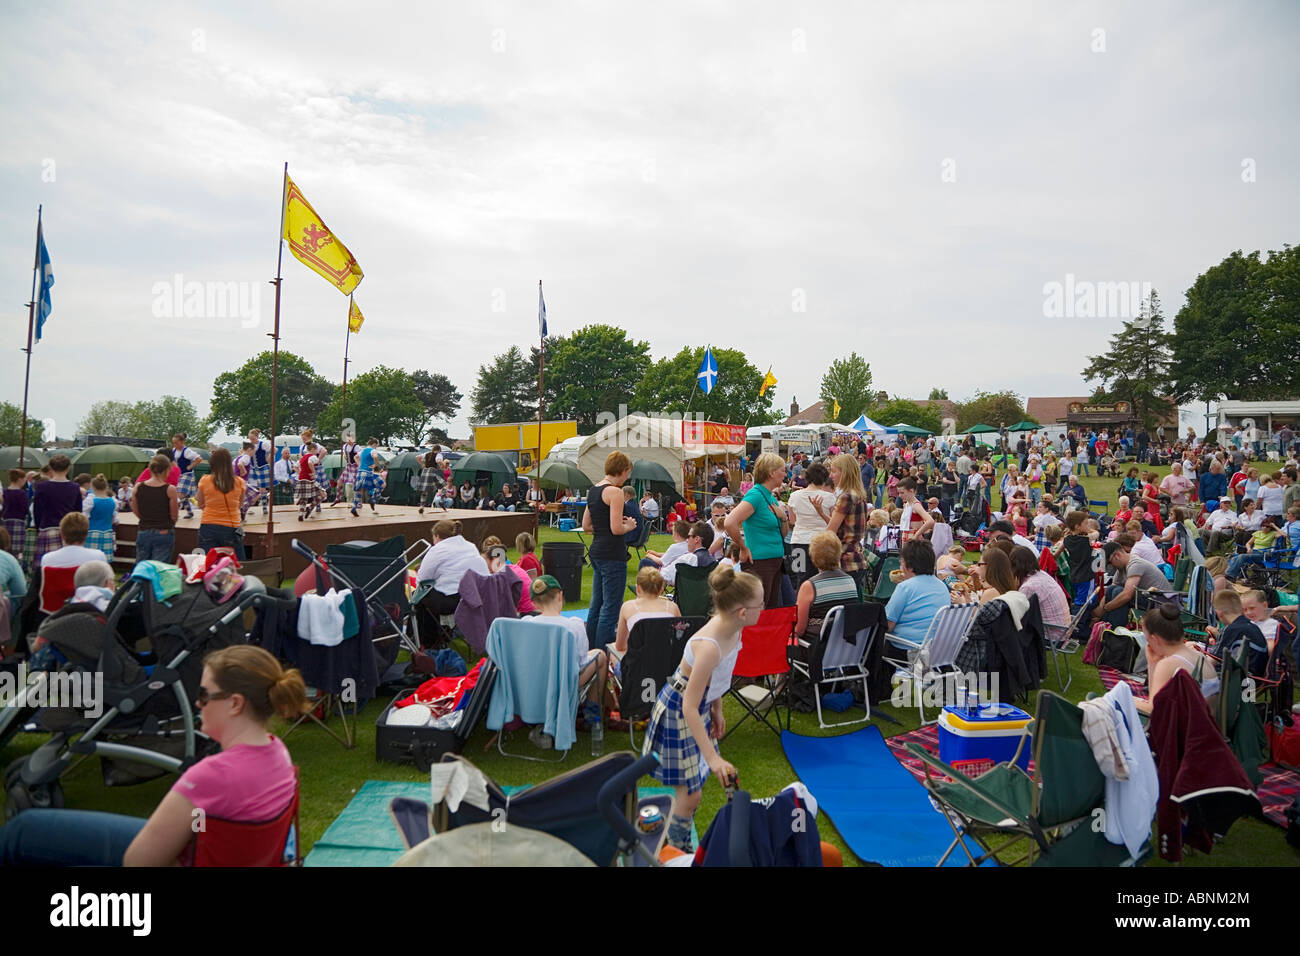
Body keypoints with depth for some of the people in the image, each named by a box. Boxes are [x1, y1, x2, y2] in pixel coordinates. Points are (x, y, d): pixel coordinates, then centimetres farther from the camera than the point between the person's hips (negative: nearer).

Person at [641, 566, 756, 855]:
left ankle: (674, 837, 44)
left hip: (700, 705, 8)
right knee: (690, 795, 3)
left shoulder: (732, 629, -13)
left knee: (692, 785, 22)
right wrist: (713, 758, -33)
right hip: (678, 713, -8)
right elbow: (689, 708, -33)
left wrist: (717, 711, 15)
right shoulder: (709, 646, -38)